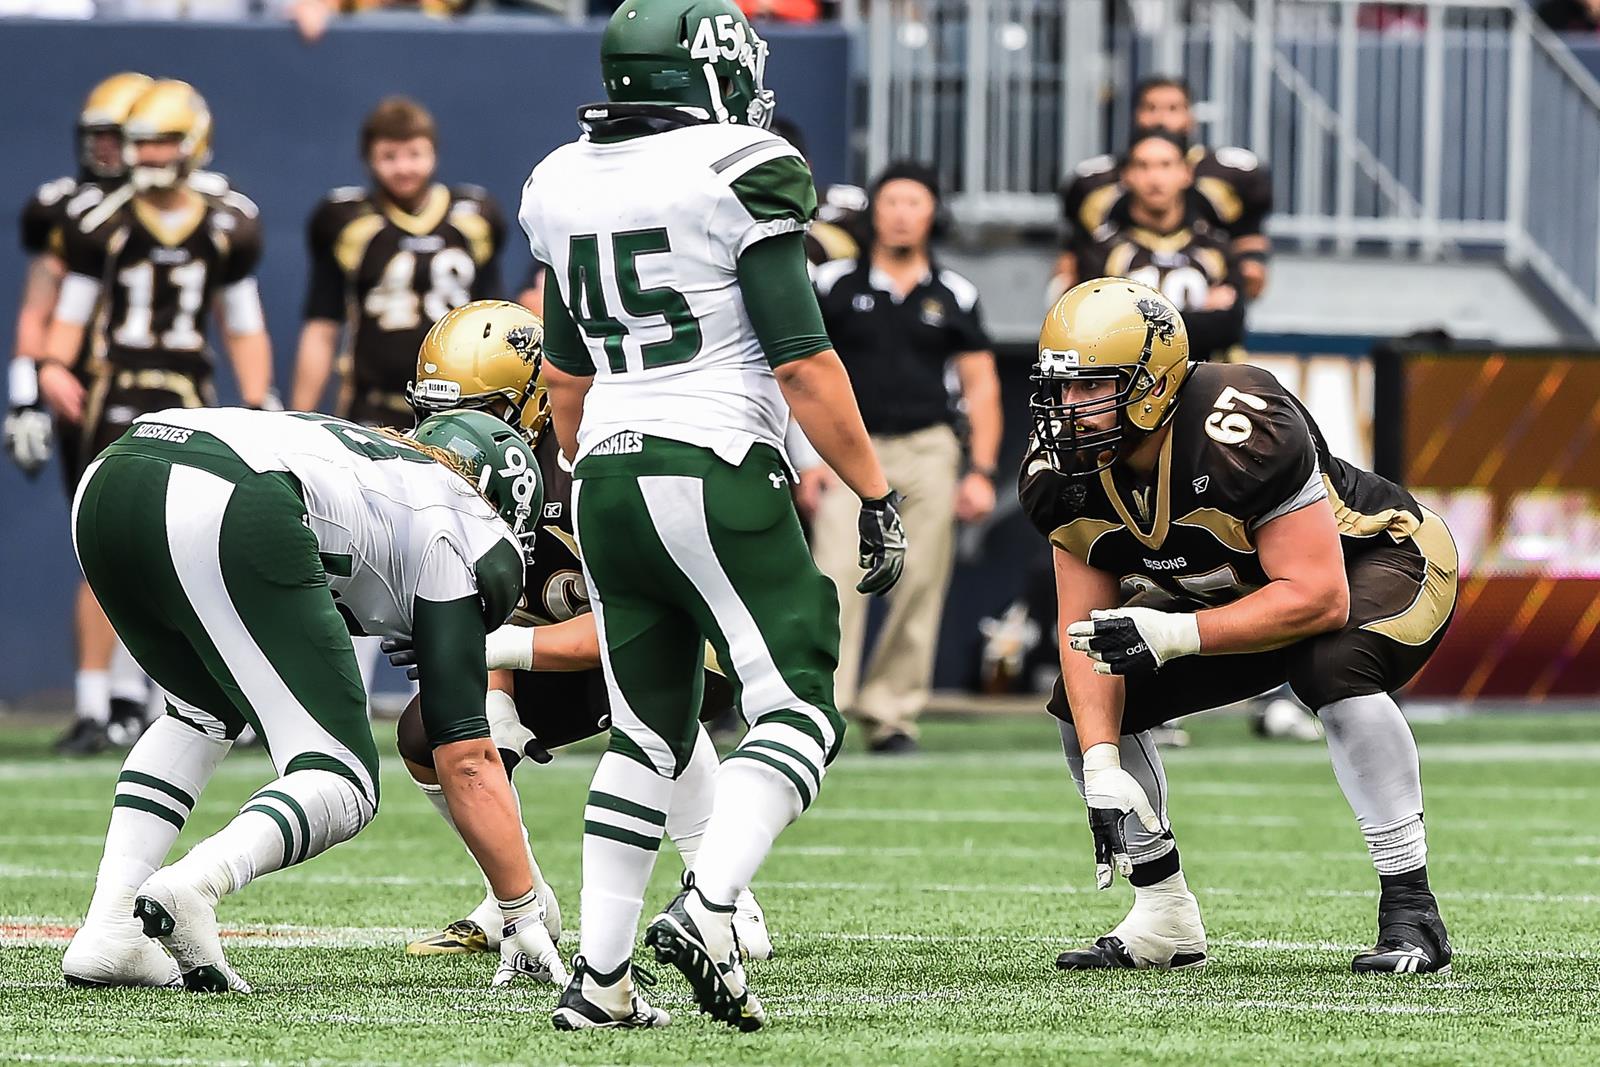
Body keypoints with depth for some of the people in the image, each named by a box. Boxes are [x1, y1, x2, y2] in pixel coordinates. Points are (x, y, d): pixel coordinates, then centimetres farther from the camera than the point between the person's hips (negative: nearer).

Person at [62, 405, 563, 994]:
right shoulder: (457, 530, 21)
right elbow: (467, 762, 18)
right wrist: (525, 920, 23)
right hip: (225, 514, -7)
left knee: (203, 711, 33)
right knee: (341, 787, 4)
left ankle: (107, 931, 17)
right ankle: (191, 888, -25)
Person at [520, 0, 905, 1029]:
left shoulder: (565, 185, 10)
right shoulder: (738, 175, -10)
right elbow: (803, 363, -11)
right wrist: (876, 494, -5)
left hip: (607, 482, 7)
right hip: (718, 473, -7)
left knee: (648, 737, 15)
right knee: (797, 713, -3)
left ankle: (599, 974, 9)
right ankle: (707, 910, -23)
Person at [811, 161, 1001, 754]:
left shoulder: (953, 295, 8)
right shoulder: (834, 284, 4)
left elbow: (981, 385, 10)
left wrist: (981, 472, 2)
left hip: (928, 451, 2)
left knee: (919, 588, 0)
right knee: (837, 579, -15)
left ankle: (892, 713, 8)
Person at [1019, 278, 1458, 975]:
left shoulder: (1242, 435, -37)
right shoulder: (1064, 475, -16)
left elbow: (1318, 599, -37)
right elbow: (1087, 628, -12)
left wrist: (1171, 635, -44)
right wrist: (1103, 771, -26)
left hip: (1380, 560, -7)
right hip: (1230, 595, 7)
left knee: (1335, 665, -38)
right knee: (1082, 703, -5)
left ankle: (1411, 908, -29)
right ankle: (1164, 918, 9)